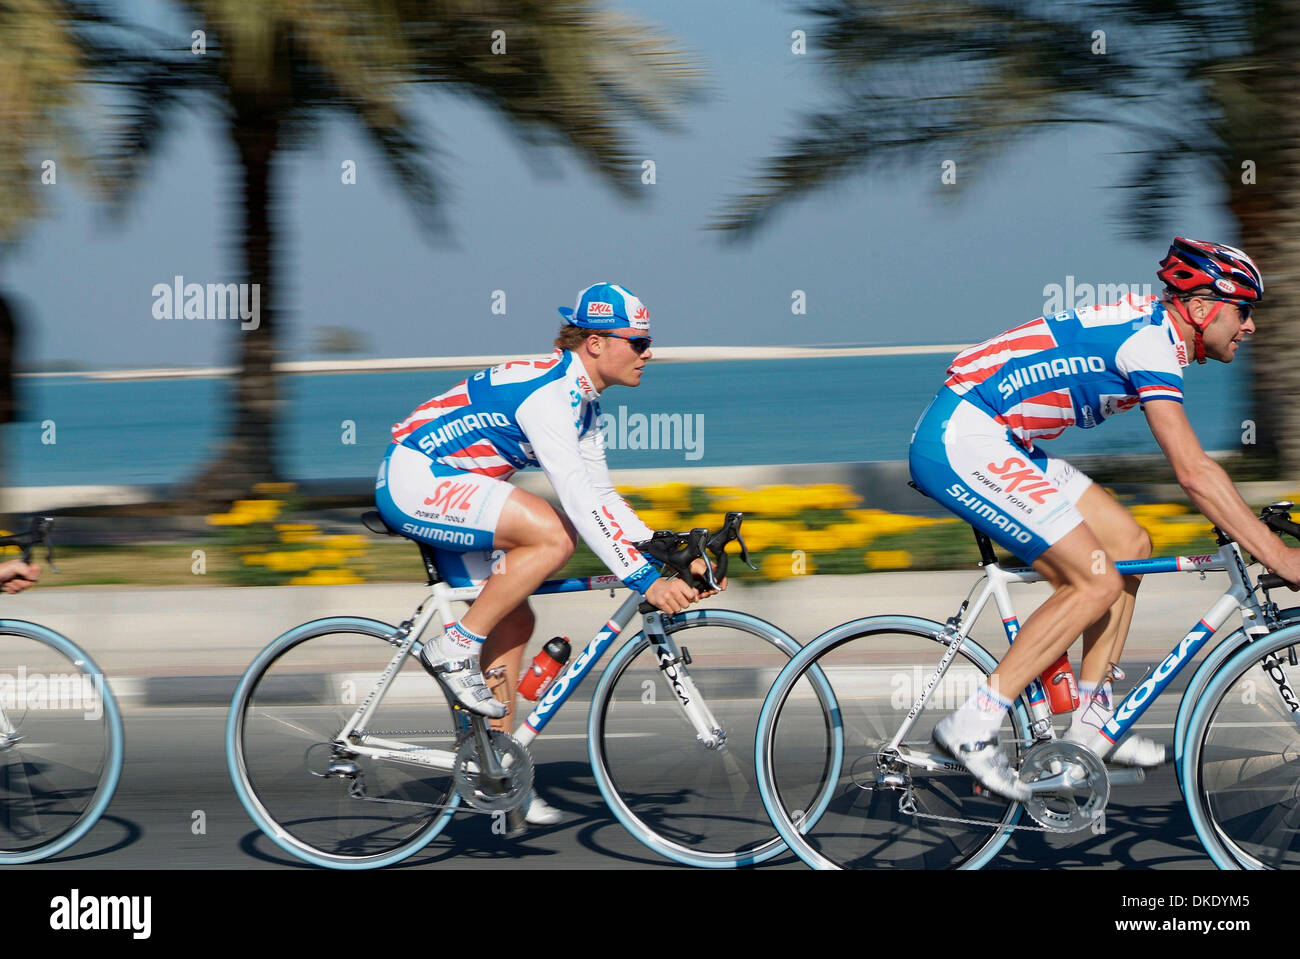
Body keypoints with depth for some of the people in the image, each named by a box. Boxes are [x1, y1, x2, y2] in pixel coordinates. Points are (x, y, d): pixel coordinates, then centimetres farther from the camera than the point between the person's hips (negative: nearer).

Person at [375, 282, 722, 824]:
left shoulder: (582, 401, 9)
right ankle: (455, 649, -14)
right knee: (554, 536, -25)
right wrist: (644, 581, -32)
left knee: (514, 621, 7)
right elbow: (579, 499, -30)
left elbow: (601, 494, 15)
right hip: (414, 482, -10)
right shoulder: (547, 393, -23)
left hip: (446, 492, 10)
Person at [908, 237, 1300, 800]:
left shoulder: (1153, 328, 15)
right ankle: (972, 728, -11)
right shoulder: (1150, 341, -16)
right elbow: (1193, 472, -23)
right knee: (1097, 582, -13)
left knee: (1129, 544, 8)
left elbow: (1190, 468, 25)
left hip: (999, 445, 11)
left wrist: (1247, 526, 21)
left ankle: (1090, 721, 13)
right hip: (960, 441, -11)